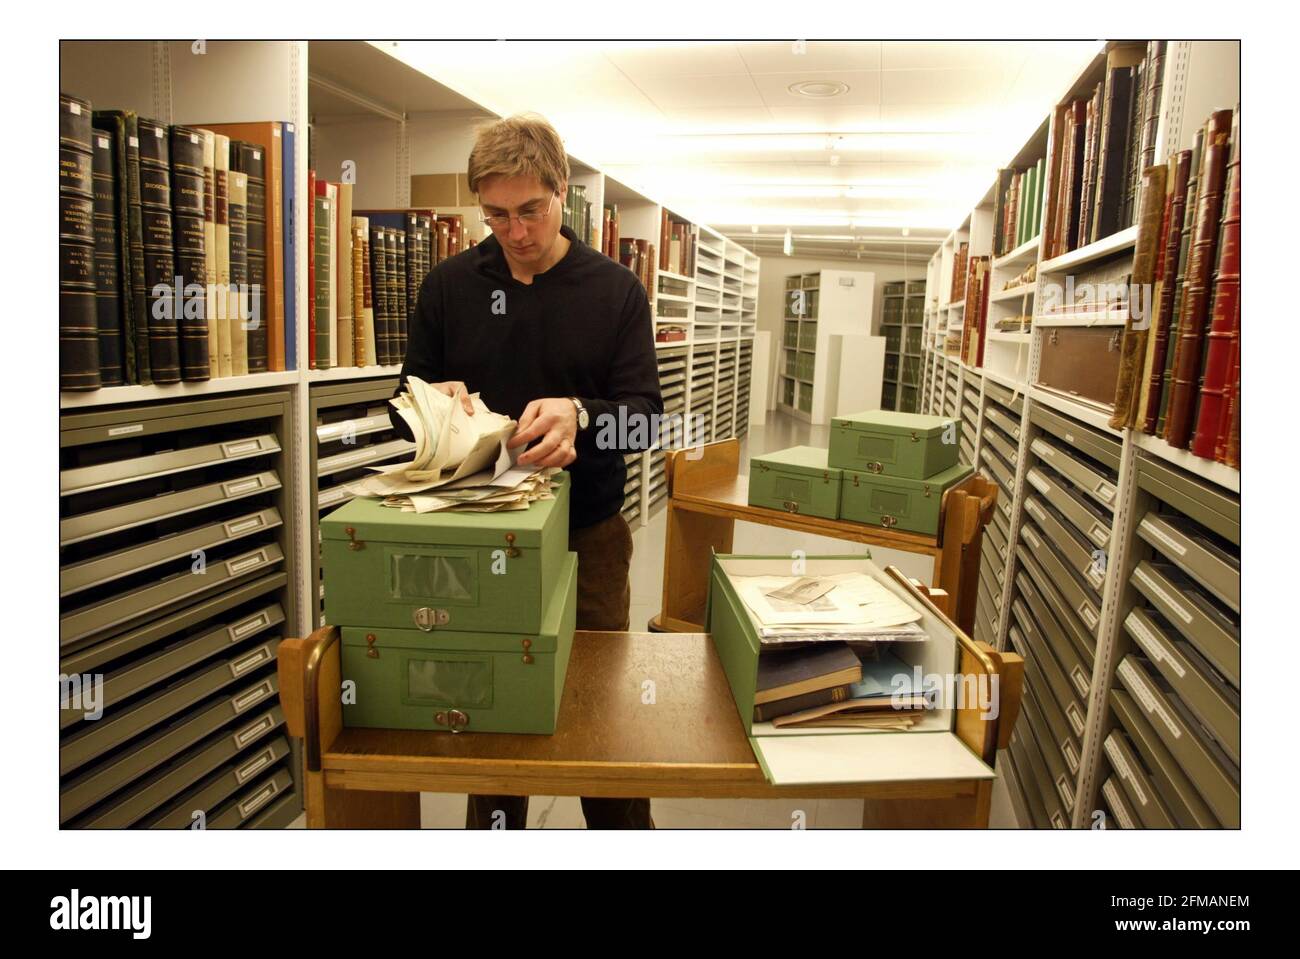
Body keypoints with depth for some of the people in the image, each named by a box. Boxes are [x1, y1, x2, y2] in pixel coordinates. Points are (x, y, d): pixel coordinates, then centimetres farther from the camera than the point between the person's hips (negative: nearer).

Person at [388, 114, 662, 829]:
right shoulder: (449, 286, 3)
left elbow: (644, 412, -8)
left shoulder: (616, 290, -1)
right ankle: (492, 835, 37)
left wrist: (579, 416, -30)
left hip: (587, 536, -1)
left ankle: (623, 840, 33)